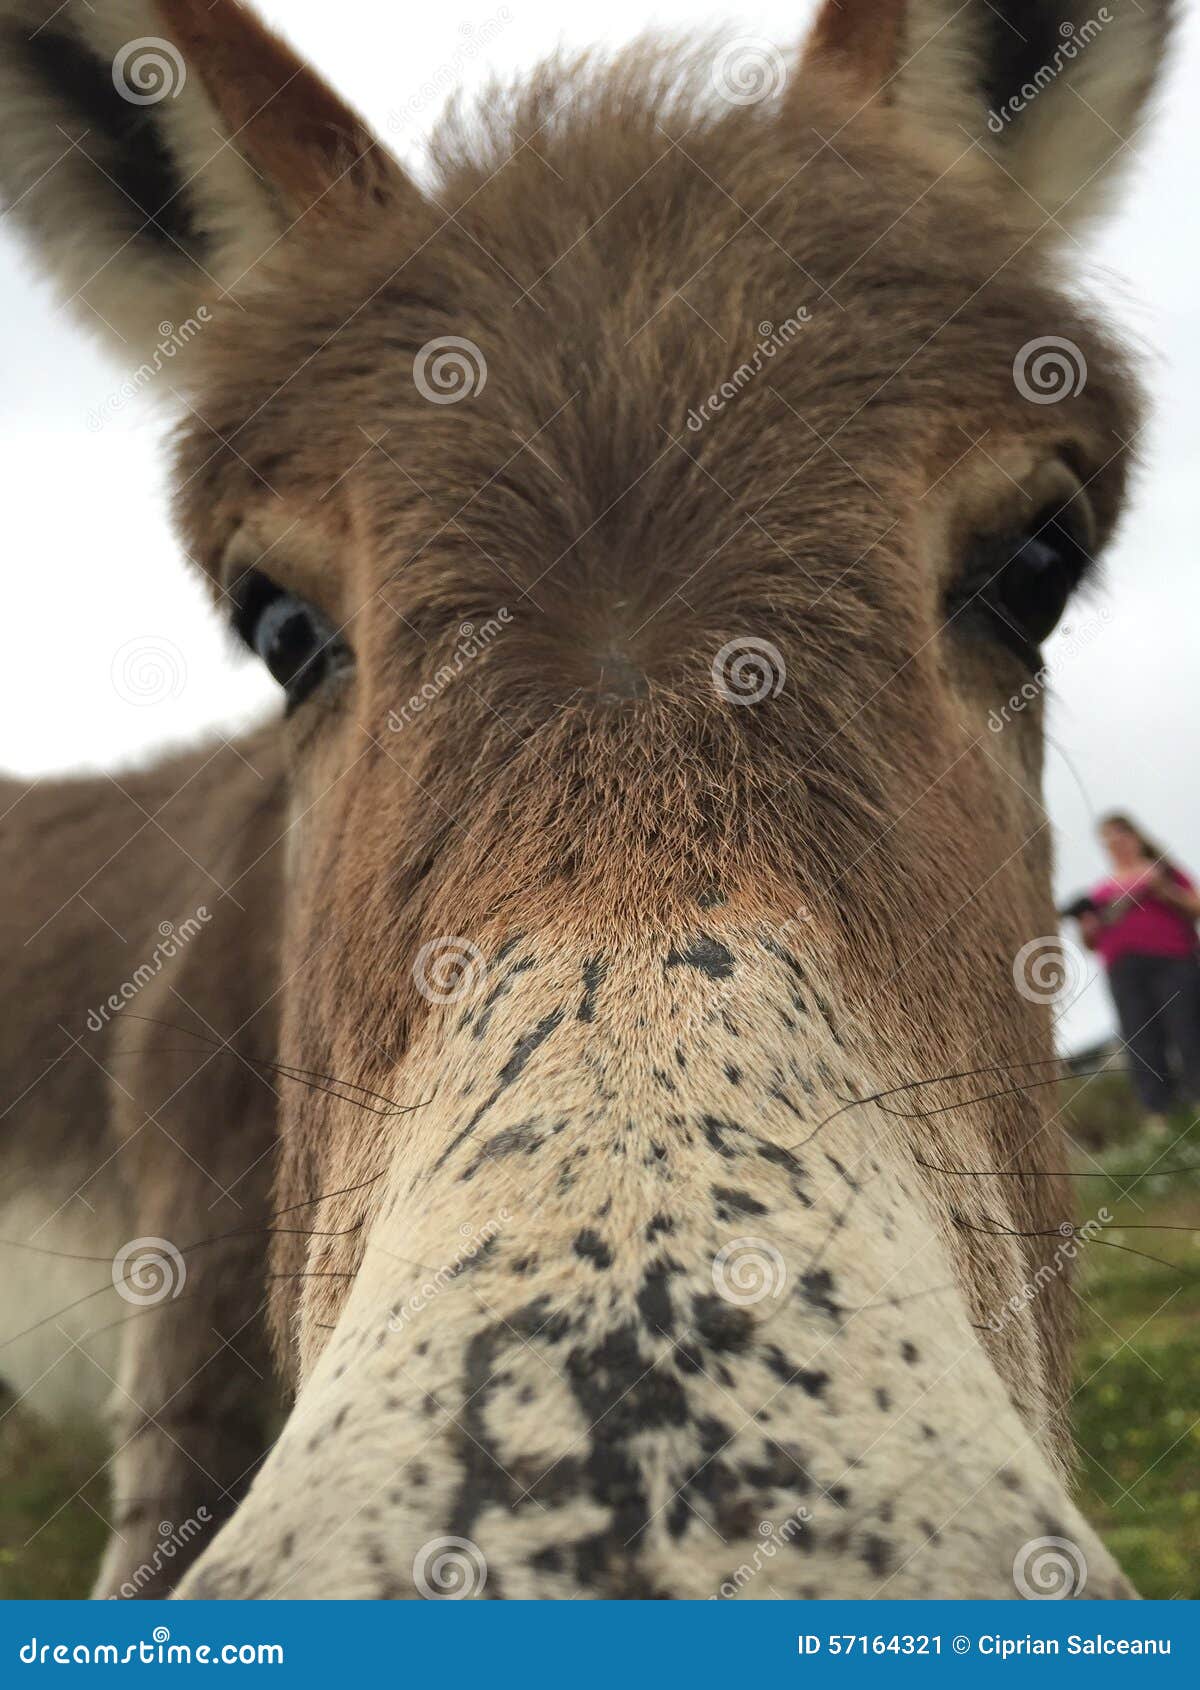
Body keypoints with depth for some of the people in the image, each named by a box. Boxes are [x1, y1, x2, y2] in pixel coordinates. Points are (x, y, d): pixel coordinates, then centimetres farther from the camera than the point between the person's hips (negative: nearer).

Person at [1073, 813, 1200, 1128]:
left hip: (1172, 960, -2)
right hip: (1124, 971, 2)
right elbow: (1093, 943, 23)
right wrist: (1088, 931, 1)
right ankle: (1159, 1118, -14)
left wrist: (1164, 889, -6)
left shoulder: (1160, 869, 16)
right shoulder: (1101, 893, 23)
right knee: (1141, 1043, -9)